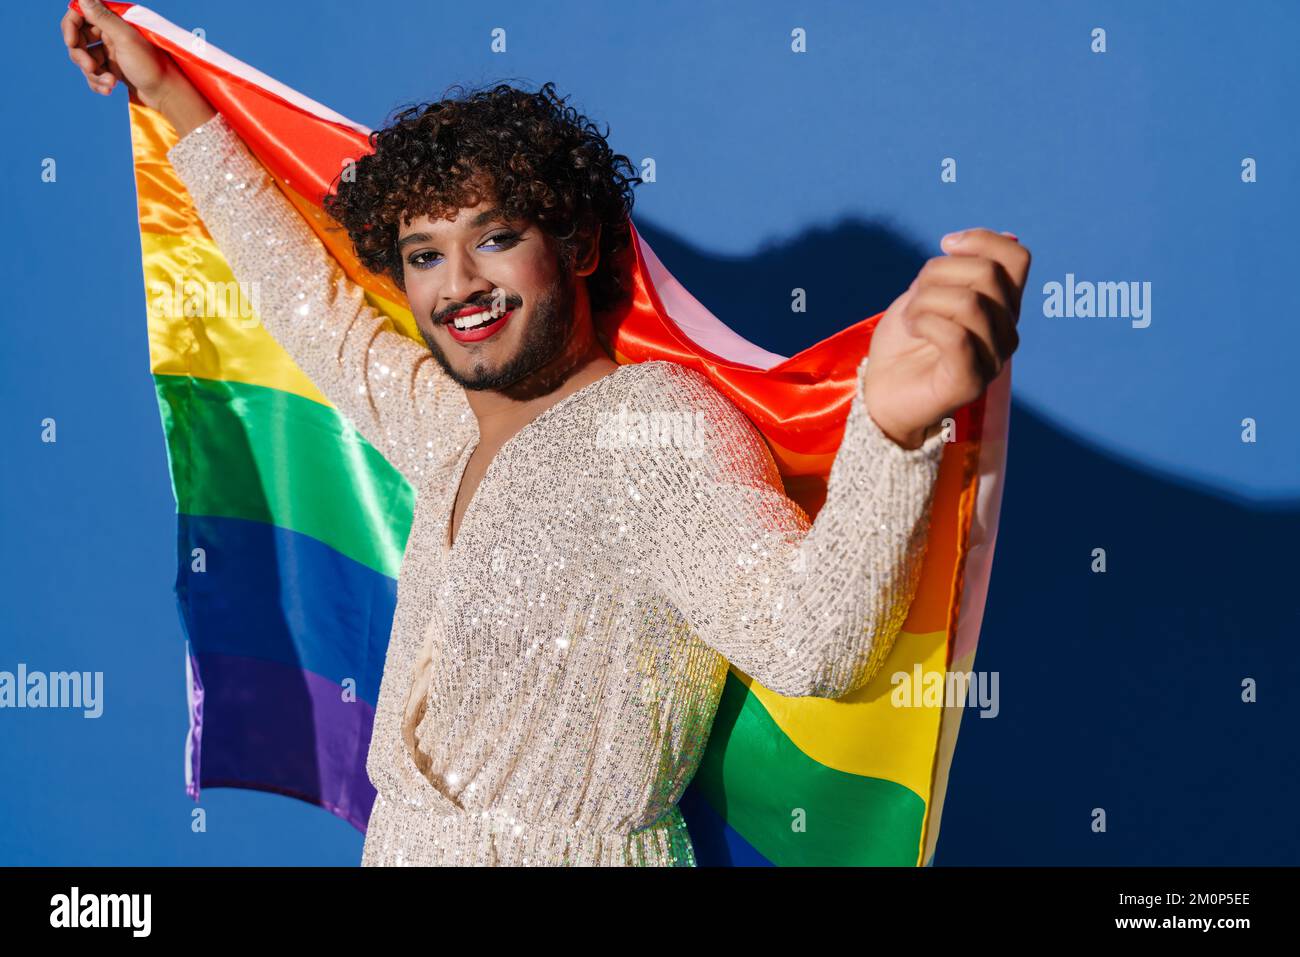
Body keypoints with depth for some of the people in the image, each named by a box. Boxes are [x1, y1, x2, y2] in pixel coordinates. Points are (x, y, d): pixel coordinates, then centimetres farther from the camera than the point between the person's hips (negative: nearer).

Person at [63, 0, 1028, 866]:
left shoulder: (659, 430, -22)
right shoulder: (450, 423, 4)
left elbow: (808, 638, -39)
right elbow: (309, 296, 21)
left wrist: (895, 427, -58)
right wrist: (171, 98, 26)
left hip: (573, 850, -8)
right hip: (402, 842, 8)